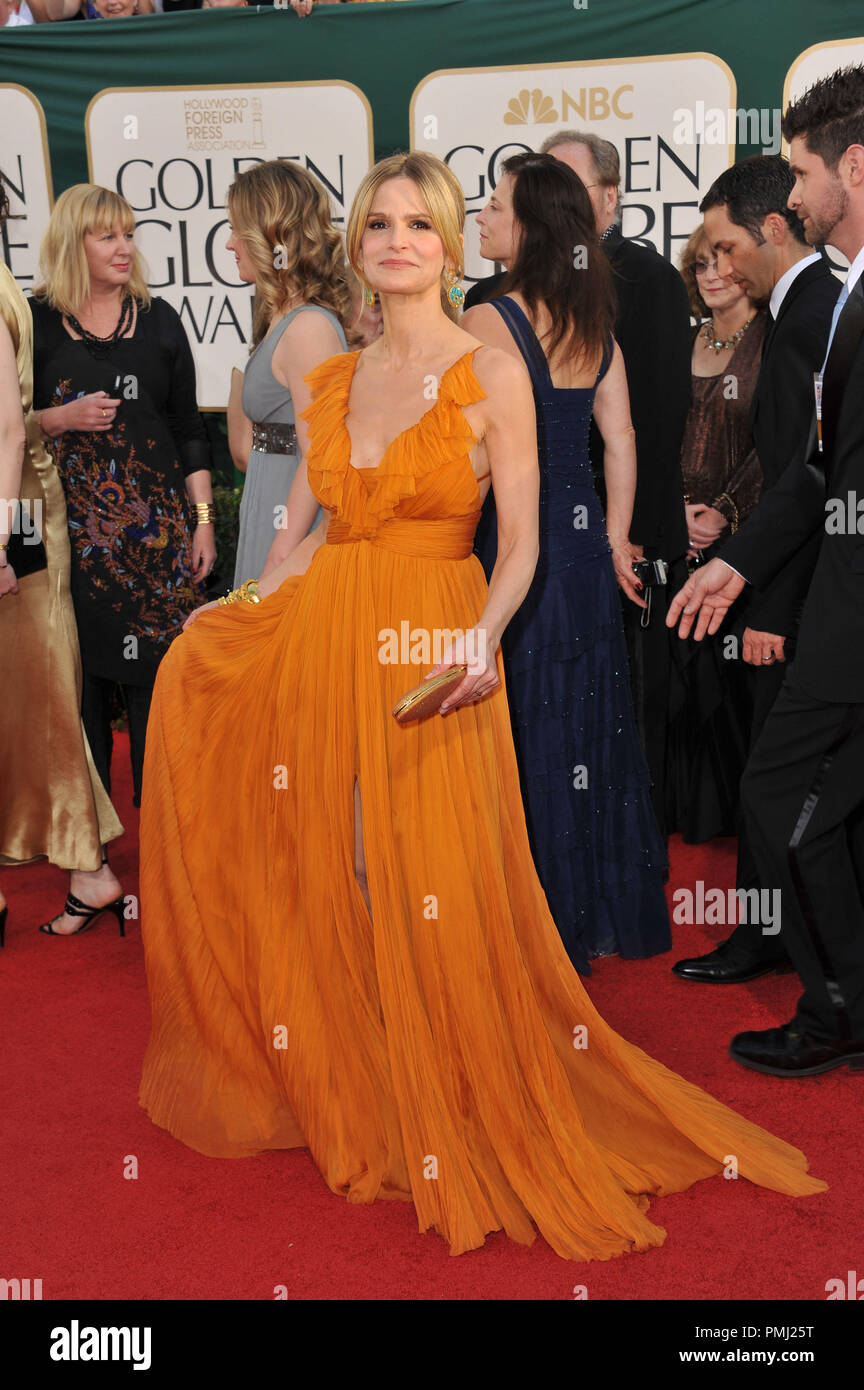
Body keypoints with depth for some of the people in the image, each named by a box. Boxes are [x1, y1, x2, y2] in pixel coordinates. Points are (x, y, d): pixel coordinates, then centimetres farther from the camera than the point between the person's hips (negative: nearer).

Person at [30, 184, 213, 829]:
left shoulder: (158, 318, 10)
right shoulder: (36, 321, 4)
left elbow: (188, 429, 11)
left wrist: (203, 520, 5)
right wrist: (62, 418, -13)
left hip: (154, 524, 1)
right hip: (71, 525, -1)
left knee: (159, 670, -2)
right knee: (81, 676, 0)